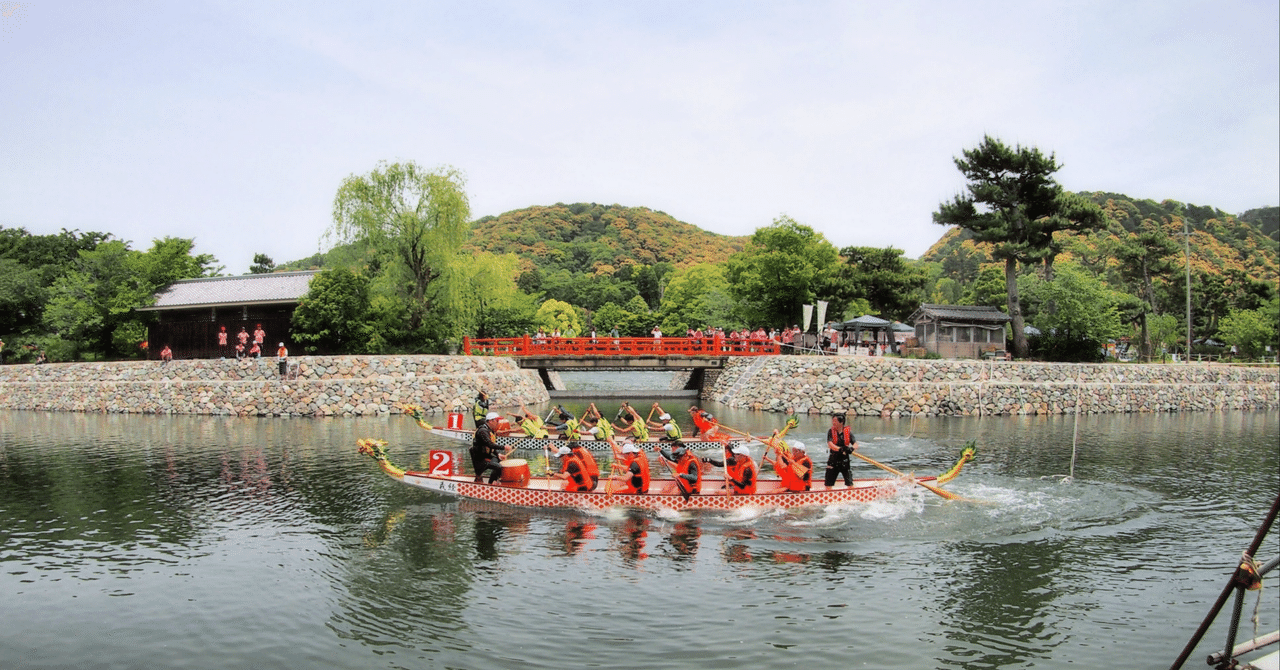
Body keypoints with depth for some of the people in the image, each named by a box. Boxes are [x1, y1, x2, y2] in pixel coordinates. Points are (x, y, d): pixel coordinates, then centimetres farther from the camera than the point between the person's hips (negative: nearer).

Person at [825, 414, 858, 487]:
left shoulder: (848, 432, -1)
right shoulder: (831, 432, -2)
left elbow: (856, 445, -9)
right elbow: (830, 444, -16)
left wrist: (851, 448, -32)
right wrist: (840, 449, -34)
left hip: (845, 460, 0)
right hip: (833, 460, 0)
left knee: (850, 484, -2)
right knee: (828, 484, 3)